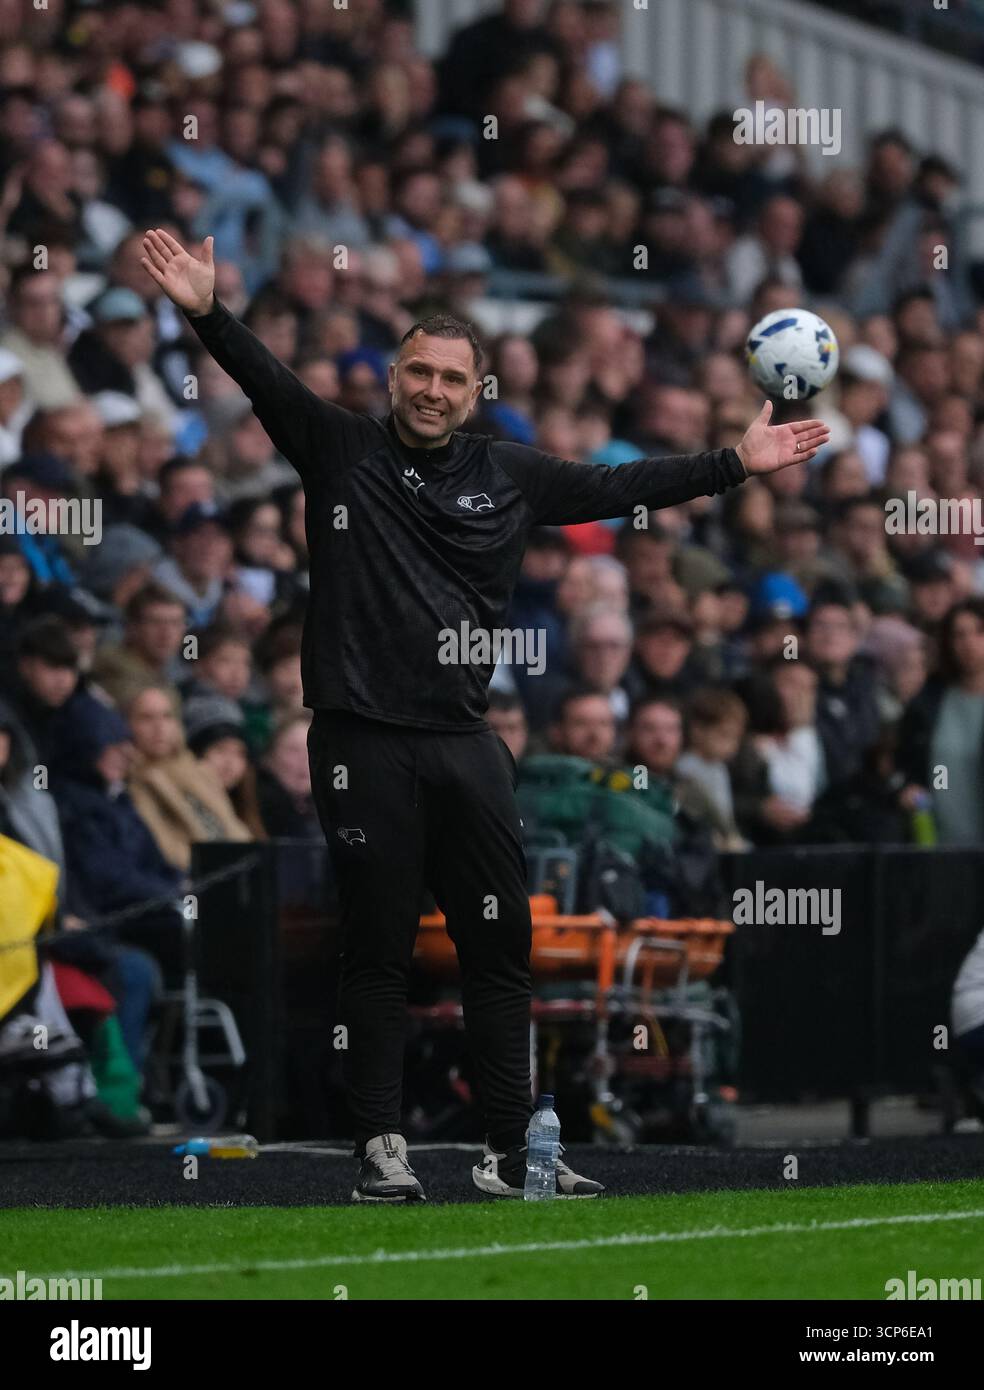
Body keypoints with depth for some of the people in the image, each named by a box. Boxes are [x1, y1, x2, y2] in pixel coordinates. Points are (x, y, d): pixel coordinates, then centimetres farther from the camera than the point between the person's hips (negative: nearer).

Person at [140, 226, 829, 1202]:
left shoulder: (509, 477, 12)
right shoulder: (339, 451, 4)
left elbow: (621, 488, 17)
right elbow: (266, 381, -8)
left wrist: (737, 463, 15)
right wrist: (208, 314, -24)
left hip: (464, 744, 3)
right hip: (364, 744, -3)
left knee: (500, 946, 4)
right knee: (377, 949, 1)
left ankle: (511, 1152, 10)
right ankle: (380, 1148, 7)